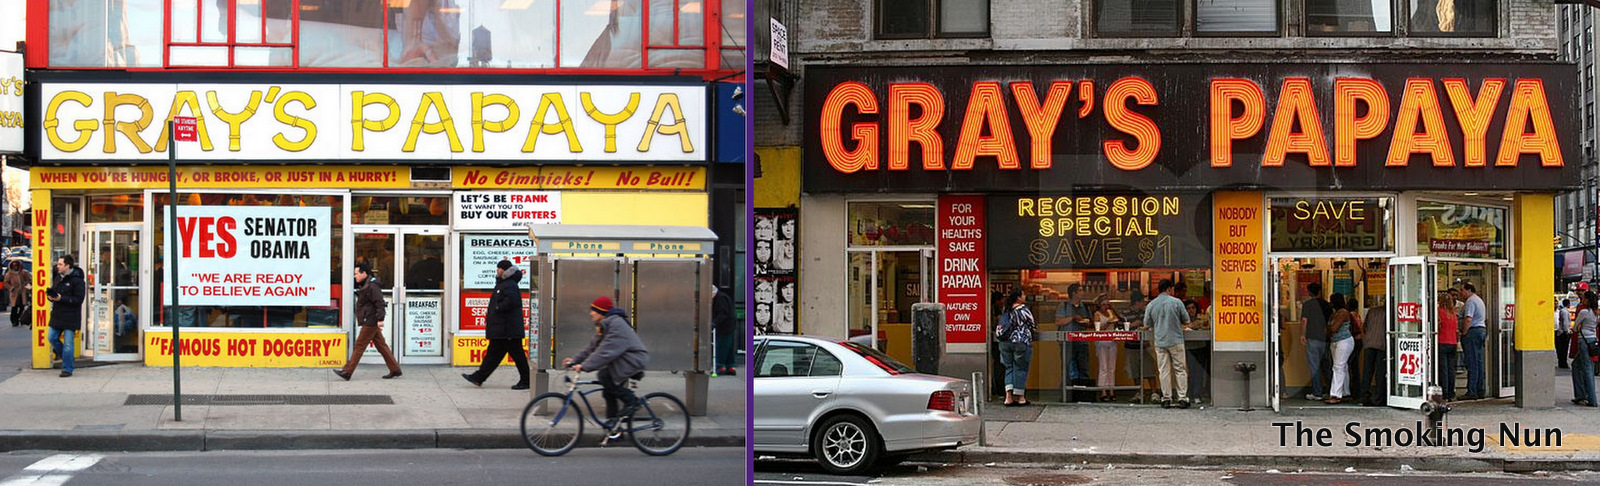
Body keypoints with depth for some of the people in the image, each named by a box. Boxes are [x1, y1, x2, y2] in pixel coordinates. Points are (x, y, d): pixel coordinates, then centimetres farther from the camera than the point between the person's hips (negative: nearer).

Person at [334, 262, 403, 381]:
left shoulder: (371, 287, -15)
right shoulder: (364, 286, 18)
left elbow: (380, 303, -22)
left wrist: (380, 319, -26)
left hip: (370, 322, -10)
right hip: (369, 322, 10)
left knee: (359, 346, -8)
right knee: (381, 346, 9)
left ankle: (347, 372, -6)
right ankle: (395, 370, 11)